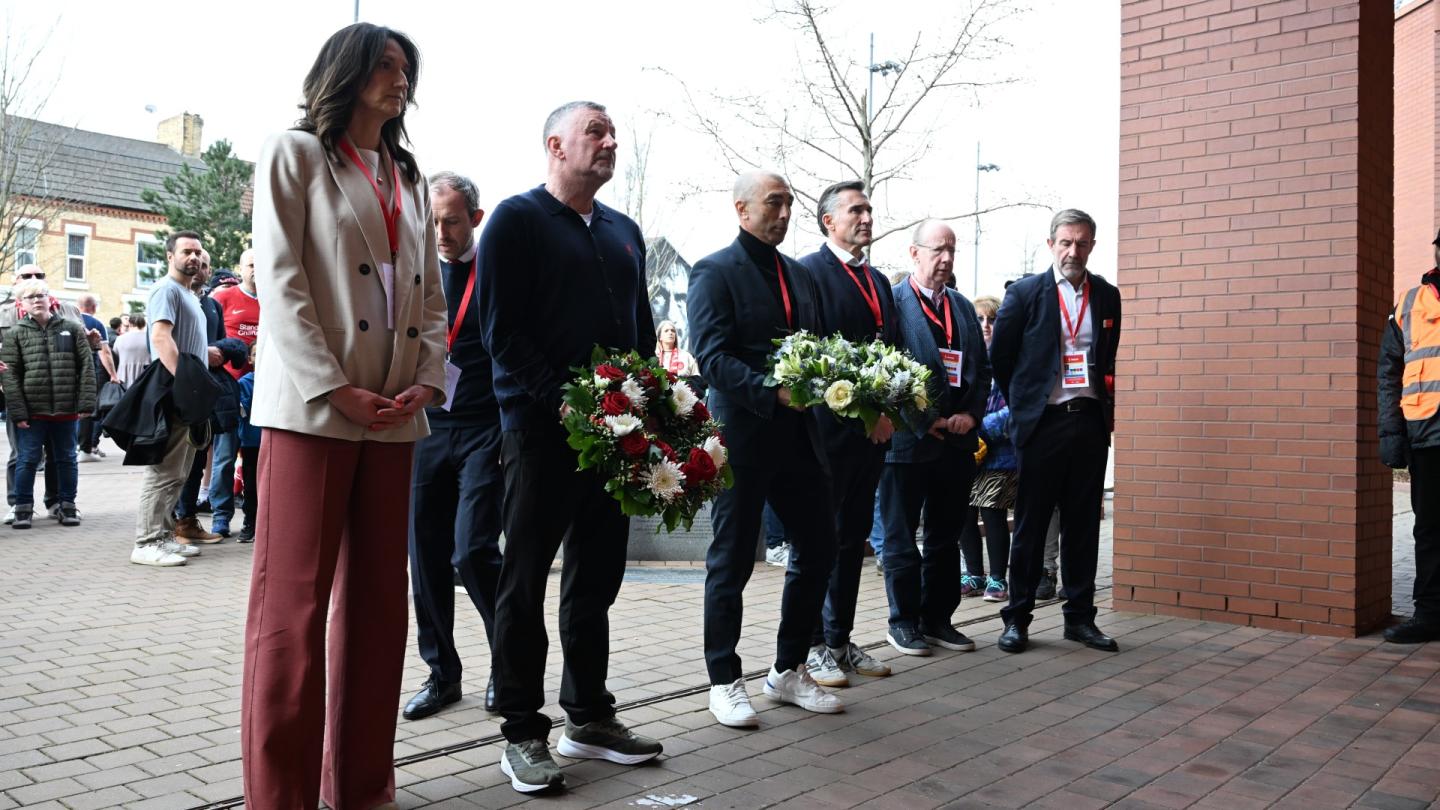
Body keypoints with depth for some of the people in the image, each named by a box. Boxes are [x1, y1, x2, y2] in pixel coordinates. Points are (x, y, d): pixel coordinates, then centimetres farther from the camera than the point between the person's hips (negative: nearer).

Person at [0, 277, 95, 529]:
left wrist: (86, 403, -5)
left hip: (66, 410, 1)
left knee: (66, 459, 10)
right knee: (28, 460, 4)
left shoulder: (72, 329, 5)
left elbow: (86, 366, 2)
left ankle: (67, 507, 21)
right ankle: (23, 509, 15)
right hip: (32, 412, -1)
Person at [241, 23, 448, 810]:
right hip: (312, 407, -6)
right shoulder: (295, 154, 5)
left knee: (378, 598, 7)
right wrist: (335, 388, -15)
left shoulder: (408, 179, 21)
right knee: (293, 600, -4)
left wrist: (427, 381, -1)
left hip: (393, 414, 6)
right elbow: (280, 281, -6)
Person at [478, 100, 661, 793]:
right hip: (541, 425, -6)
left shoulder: (623, 231, 18)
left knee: (597, 577, 12)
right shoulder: (517, 218, -1)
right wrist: (561, 395, -18)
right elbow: (499, 326, -10)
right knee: (526, 579, 1)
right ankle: (522, 731, 11)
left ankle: (589, 716, 24)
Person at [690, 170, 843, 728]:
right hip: (742, 436, -7)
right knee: (731, 561, 4)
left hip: (798, 435, 7)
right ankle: (725, 681, 17)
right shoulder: (715, 272, -6)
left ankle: (789, 671, 25)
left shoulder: (799, 276, 16)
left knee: (818, 550, 10)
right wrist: (773, 393, -26)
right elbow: (711, 356, -15)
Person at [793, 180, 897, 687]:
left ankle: (840, 640, 21)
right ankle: (813, 646, 9)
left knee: (854, 535, 12)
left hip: (874, 429, 8)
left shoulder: (878, 281, 19)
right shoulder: (809, 271, -6)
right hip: (828, 426, -8)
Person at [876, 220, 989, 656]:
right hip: (907, 439, -6)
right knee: (901, 537, 5)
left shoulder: (963, 307, 15)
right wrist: (926, 421, -14)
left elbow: (981, 368, 14)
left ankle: (938, 618, 22)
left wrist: (970, 414, -3)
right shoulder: (892, 302, -6)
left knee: (945, 537, 12)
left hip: (956, 440, 6)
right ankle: (904, 621, 15)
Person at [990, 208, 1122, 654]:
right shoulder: (1025, 293, -1)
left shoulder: (1107, 296, 9)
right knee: (1030, 523, 2)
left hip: (1091, 421, 3)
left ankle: (1079, 616, 17)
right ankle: (1017, 618, 9)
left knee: (1083, 522, 8)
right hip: (1043, 422, -3)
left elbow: (1111, 359, 18)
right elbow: (999, 356, 5)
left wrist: (1106, 406, 10)